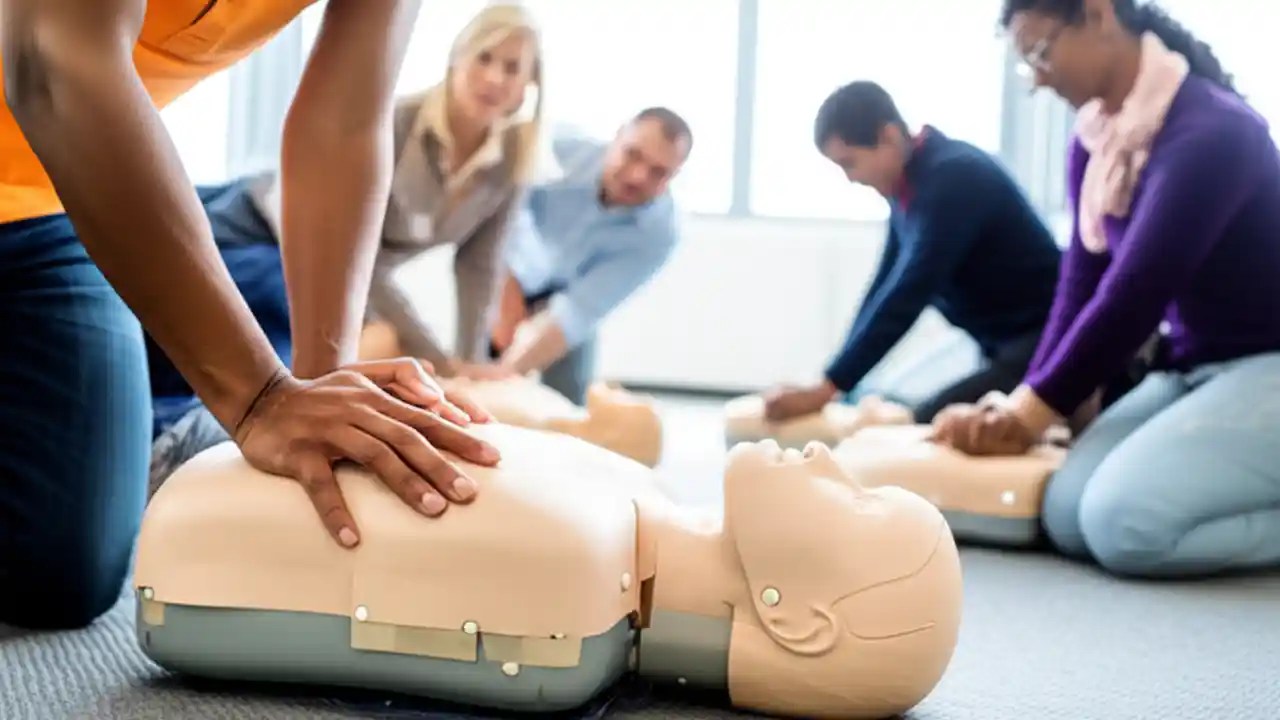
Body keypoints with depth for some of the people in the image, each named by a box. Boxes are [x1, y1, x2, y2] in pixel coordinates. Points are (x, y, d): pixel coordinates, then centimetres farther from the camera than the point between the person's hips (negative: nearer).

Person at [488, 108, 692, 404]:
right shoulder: (564, 149, -35)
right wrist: (508, 303, -24)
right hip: (504, 279, 0)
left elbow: (578, 311, -35)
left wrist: (506, 372, -44)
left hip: (569, 295, 1)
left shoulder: (658, 234, -32)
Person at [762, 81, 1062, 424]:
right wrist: (837, 378, 4)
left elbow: (909, 293, -28)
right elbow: (888, 283, 10)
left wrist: (827, 388, -29)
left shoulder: (952, 177, -22)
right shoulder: (909, 183, 6)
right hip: (1003, 344, 9)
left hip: (1043, 341, -9)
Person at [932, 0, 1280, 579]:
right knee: (1067, 514, -12)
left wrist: (1031, 413, -16)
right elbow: (1083, 281, 3)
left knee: (1123, 520, -27)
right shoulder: (1094, 137, 5)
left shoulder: (1208, 132, -22)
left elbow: (1135, 292, -23)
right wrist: (1023, 405, -8)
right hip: (1188, 368, 8)